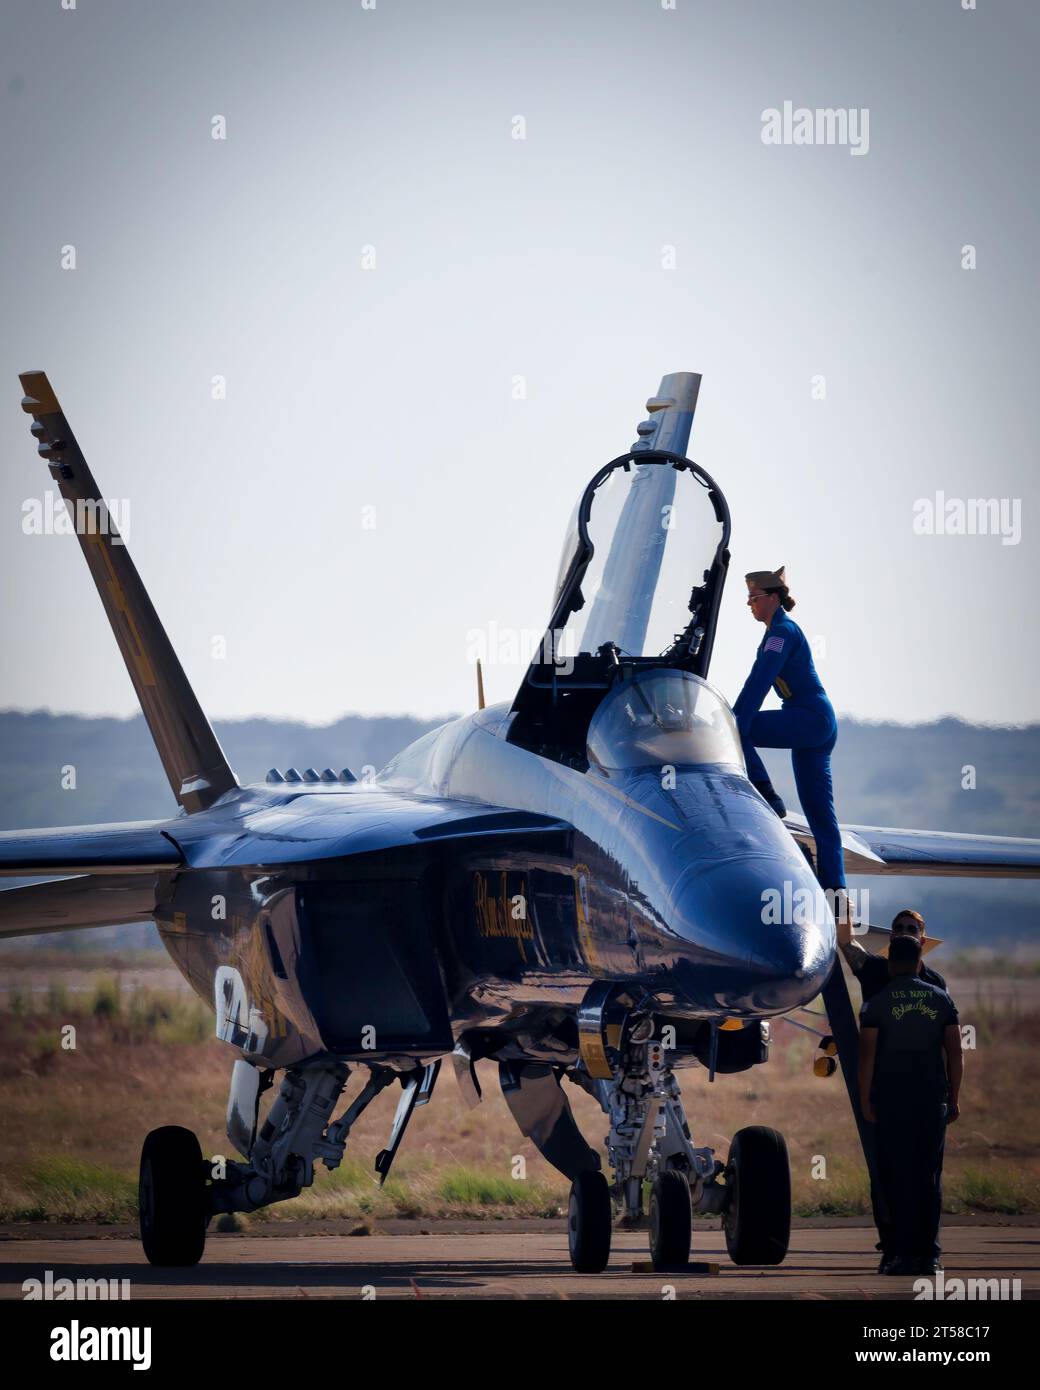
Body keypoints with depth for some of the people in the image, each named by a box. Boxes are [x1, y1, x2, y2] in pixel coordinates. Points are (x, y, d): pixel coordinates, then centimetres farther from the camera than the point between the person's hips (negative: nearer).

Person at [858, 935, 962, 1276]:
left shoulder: (877, 1004, -1)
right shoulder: (941, 999, 7)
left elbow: (867, 1055, -7)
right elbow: (955, 1053, 4)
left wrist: (865, 1100, -2)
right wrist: (953, 1099, 9)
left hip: (891, 1102, -2)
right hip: (933, 1100, 2)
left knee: (897, 1176, 0)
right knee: (930, 1177, 6)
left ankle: (905, 1252, -6)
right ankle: (929, 1254, 2)